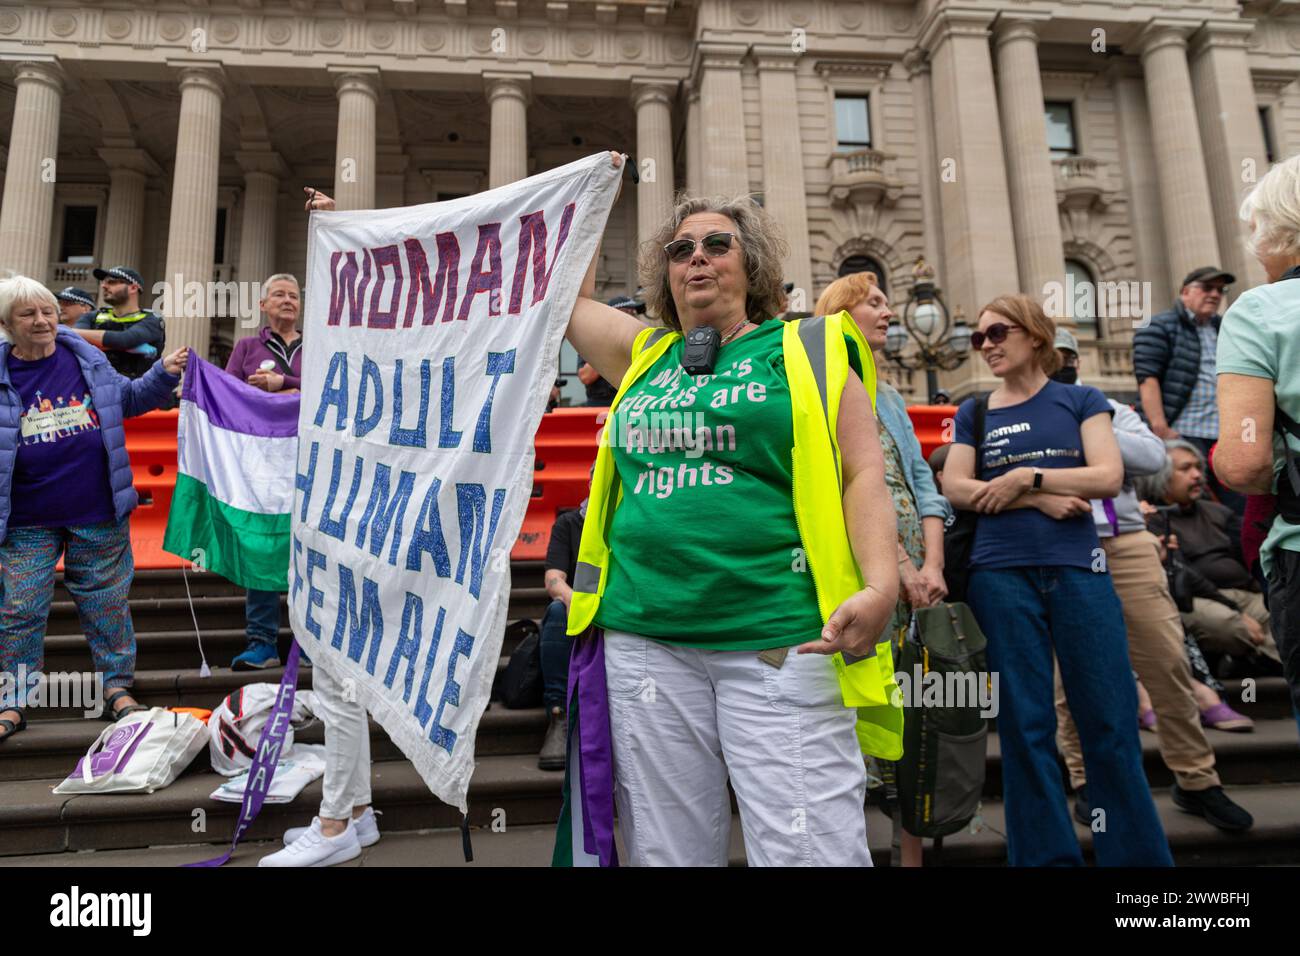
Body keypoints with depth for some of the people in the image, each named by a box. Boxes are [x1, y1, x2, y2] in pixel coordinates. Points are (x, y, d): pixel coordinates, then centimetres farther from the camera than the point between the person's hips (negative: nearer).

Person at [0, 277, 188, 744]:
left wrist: (164, 374, 3)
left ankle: (117, 685, 25)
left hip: (97, 514, 1)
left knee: (106, 603, 10)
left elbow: (128, 398, 16)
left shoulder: (86, 357, 2)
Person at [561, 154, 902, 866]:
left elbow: (864, 476, -1)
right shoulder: (645, 356, 17)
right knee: (665, 849, 11)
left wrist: (880, 585, -16)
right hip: (645, 637, 4)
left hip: (780, 641, -3)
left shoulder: (807, 349, 7)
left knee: (808, 848, -5)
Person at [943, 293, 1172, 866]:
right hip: (1001, 576, 1)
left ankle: (1137, 854, 17)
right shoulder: (972, 415, 12)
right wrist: (1041, 499, -10)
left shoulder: (1081, 400, 10)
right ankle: (1047, 857, 15)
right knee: (1025, 726, 4)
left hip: (1078, 571, 0)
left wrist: (1025, 477, -9)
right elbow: (956, 489, -1)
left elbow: (1109, 476, -3)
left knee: (1110, 722, 2)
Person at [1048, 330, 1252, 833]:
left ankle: (1196, 780, 16)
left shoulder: (1109, 410, 18)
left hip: (1127, 547, 2)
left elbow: (1153, 456, 1)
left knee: (1169, 663, 1)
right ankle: (1088, 783, 16)